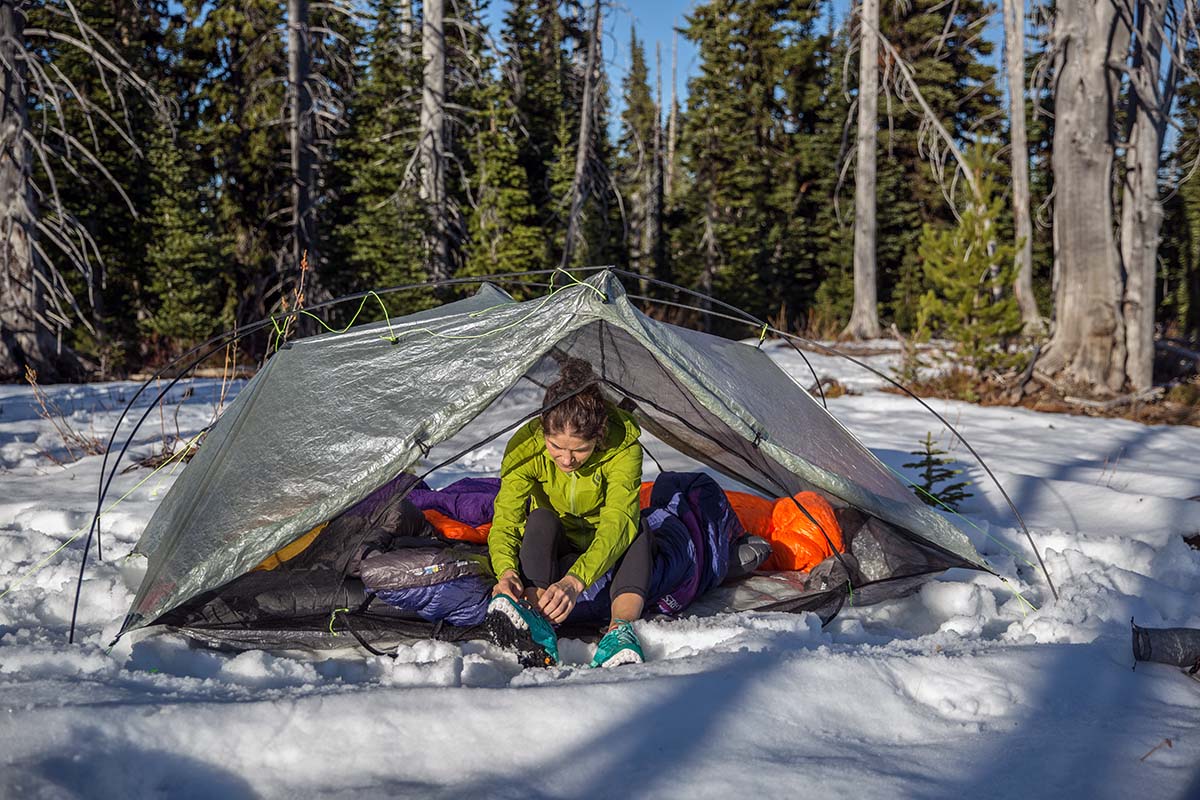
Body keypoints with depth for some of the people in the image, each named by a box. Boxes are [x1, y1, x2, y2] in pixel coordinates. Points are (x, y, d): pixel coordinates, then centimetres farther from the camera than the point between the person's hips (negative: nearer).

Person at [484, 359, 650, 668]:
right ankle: (536, 623, -51)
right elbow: (505, 520, -28)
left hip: (602, 551, 0)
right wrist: (506, 570, -51)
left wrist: (575, 579, -57)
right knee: (542, 519, -33)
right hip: (551, 550, 0)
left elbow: (618, 522, -41)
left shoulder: (624, 448, -30)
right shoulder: (525, 449, -26)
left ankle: (621, 629, -51)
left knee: (638, 533, -33)